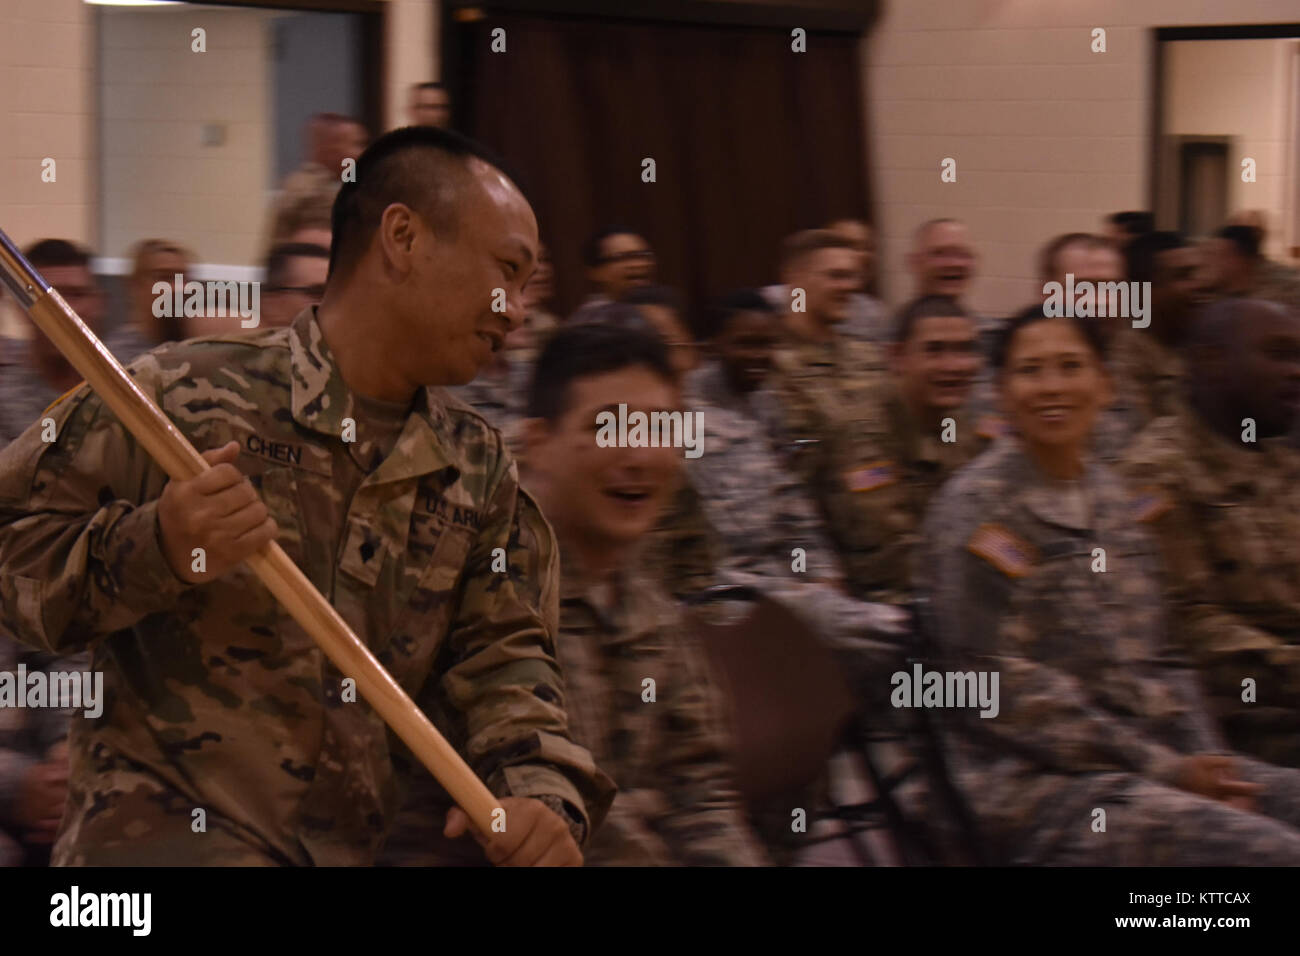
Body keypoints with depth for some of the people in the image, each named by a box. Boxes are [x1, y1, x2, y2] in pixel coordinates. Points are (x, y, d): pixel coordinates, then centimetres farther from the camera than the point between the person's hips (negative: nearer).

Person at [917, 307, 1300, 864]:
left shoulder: (1113, 502, 16)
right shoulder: (978, 509, -6)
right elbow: (1002, 687, -12)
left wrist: (1207, 765, 0)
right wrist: (1167, 771, -13)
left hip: (1151, 761, 8)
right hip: (1035, 784, -8)